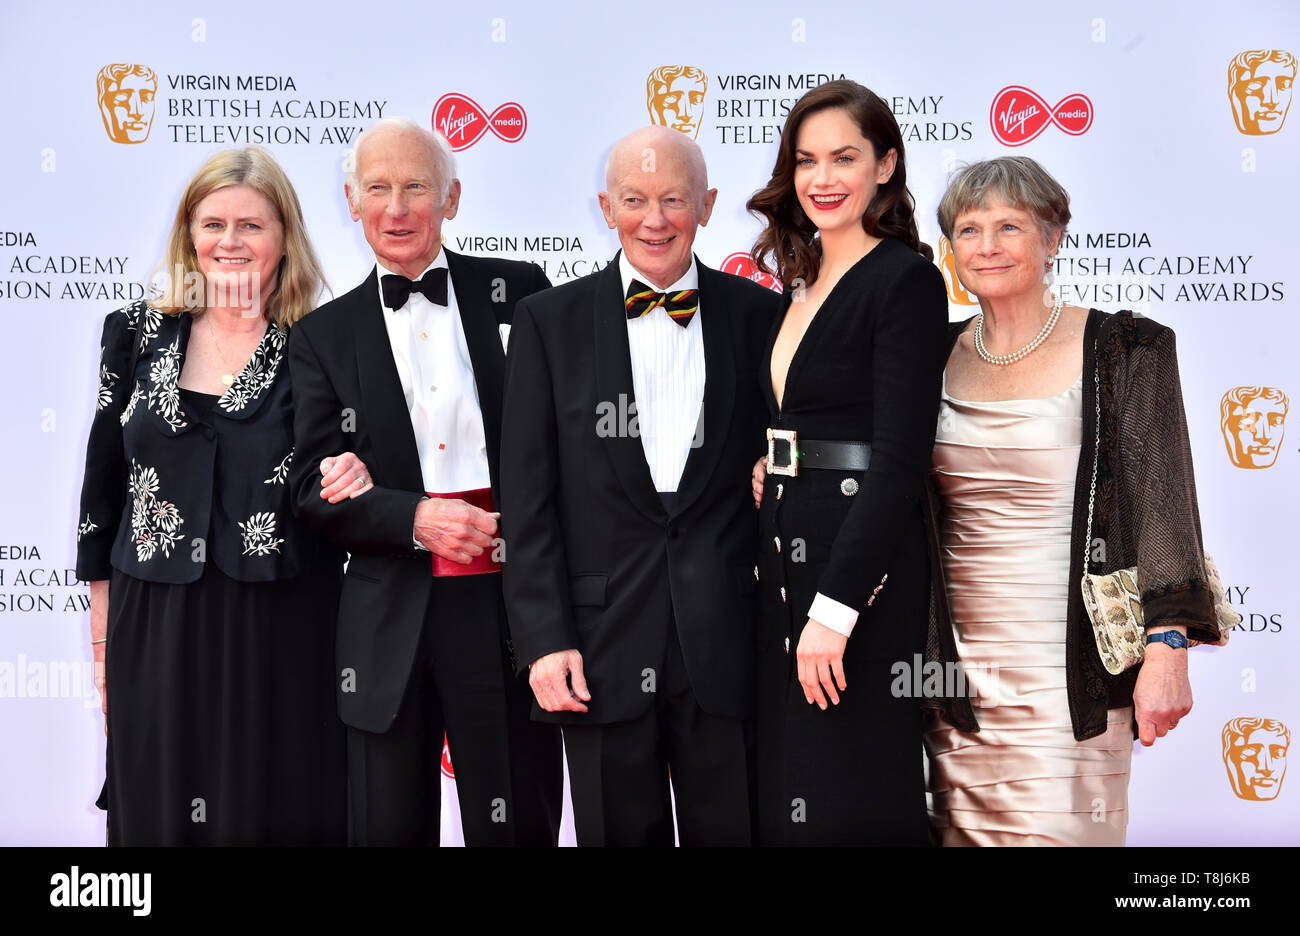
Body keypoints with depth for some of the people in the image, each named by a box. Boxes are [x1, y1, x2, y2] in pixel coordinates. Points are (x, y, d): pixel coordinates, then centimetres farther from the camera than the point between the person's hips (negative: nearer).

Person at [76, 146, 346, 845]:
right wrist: (102, 627, 8)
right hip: (156, 628, 2)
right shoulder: (137, 332, 5)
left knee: (279, 812, 8)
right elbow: (104, 479, 9)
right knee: (160, 811, 13)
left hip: (283, 630, -2)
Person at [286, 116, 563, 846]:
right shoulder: (325, 336, 9)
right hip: (391, 621, 1)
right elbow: (314, 489, 5)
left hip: (509, 607, -1)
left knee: (519, 825, 6)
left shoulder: (521, 293, 5)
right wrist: (413, 516, -16)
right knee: (390, 828, 9)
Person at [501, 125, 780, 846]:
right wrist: (543, 639, -6)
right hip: (603, 648, 0)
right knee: (621, 831, 10)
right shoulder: (549, 321, 3)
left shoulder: (759, 316, 5)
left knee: (730, 829, 9)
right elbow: (527, 496, 0)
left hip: (727, 643, 1)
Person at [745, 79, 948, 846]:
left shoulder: (906, 279, -11)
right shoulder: (806, 285, 14)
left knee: (847, 804, -1)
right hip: (789, 553, 8)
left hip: (859, 565, -8)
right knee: (787, 793, 13)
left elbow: (898, 459, -18)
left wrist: (835, 608, -22)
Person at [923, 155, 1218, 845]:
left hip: (1069, 671, -4)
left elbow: (1162, 503, -6)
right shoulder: (938, 354, 9)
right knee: (963, 832, 9)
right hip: (957, 669, 4)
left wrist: (1166, 648, -13)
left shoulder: (1123, 349, -3)